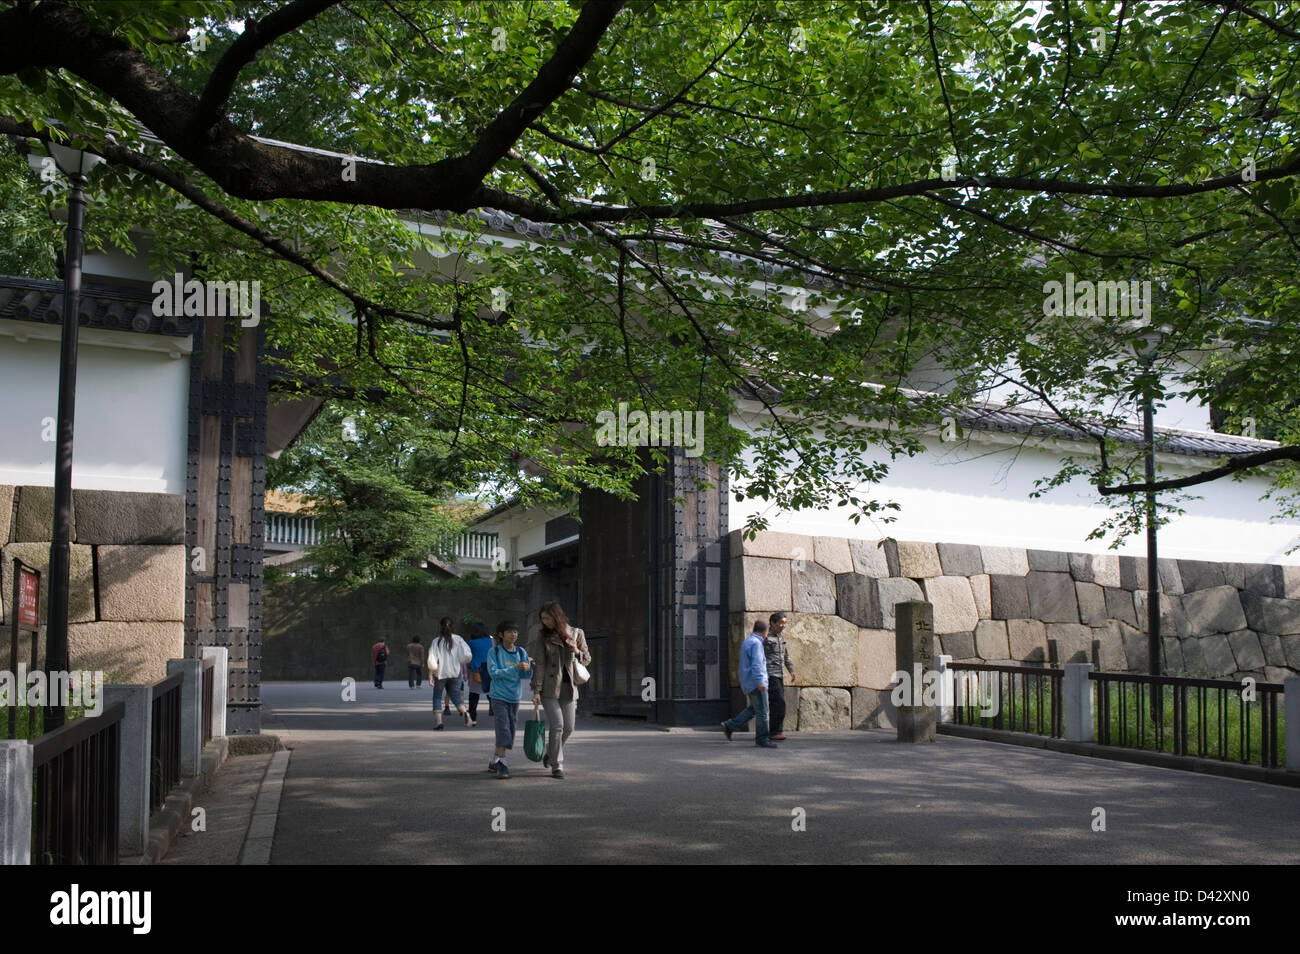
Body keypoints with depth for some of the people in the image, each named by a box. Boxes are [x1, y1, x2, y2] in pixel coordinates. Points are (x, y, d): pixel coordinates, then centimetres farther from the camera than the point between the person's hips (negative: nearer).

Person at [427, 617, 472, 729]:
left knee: (437, 696, 11)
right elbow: (467, 655, -7)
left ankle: (438, 720, 0)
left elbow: (432, 660, -9)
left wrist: (430, 674, -4)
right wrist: (460, 663, 12)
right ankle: (465, 712, -17)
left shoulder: (436, 641, -6)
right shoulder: (458, 639, -1)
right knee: (456, 696, 11)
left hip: (440, 673, -2)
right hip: (455, 673, 2)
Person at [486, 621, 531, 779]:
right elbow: (493, 672, -16)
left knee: (510, 730, 8)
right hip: (499, 696, -5)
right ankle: (502, 764, -17)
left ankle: (494, 762, 22)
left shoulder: (521, 652, 5)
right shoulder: (494, 652, -6)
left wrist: (528, 667, -23)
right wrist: (515, 668, -24)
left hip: (514, 698, 5)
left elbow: (527, 675, 1)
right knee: (503, 729, -16)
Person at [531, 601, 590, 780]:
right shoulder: (543, 636, 0)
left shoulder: (577, 633, 3)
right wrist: (536, 691, -9)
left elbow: (587, 660, 10)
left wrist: (577, 652, -12)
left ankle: (550, 753, 31)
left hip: (569, 686, 2)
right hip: (550, 686, -2)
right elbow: (539, 664, -3)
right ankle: (557, 765, -3)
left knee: (568, 727, 4)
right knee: (557, 725, -11)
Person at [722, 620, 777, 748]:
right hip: (755, 682, -10)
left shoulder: (747, 641, 15)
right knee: (762, 712, -4)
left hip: (749, 683, 10)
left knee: (753, 709, 16)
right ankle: (762, 739, 1)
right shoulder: (756, 643, -15)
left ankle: (730, 726, 17)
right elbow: (756, 664, -24)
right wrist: (760, 681, -30)